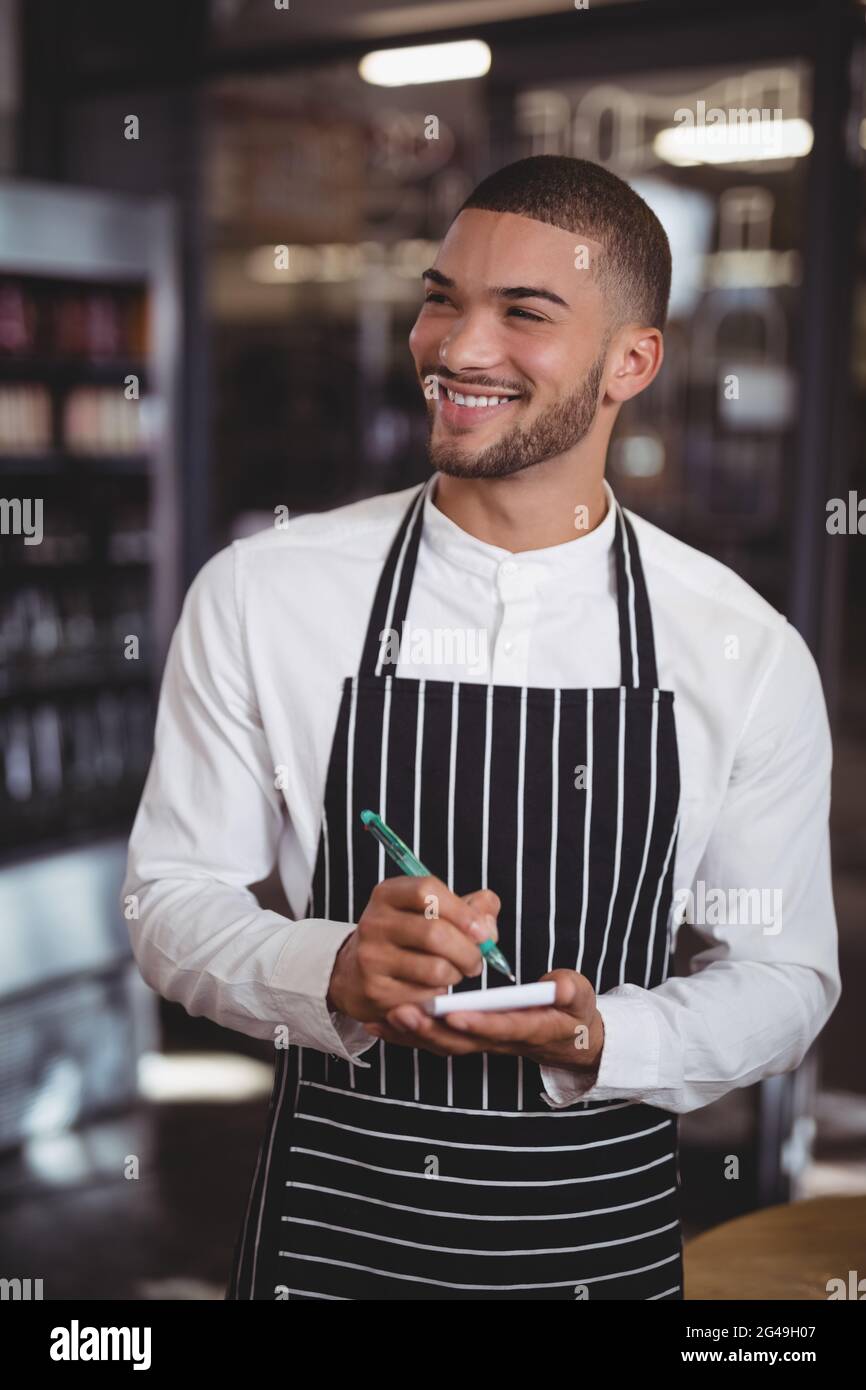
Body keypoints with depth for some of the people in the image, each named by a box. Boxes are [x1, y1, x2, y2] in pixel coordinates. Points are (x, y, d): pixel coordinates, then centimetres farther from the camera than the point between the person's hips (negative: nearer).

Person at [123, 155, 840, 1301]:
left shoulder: (747, 653, -9)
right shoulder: (258, 594, -9)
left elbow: (785, 972, -1)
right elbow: (171, 899, -3)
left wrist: (603, 1041, -20)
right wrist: (334, 977, -23)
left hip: (602, 1227, 1)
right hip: (329, 1215, 0)